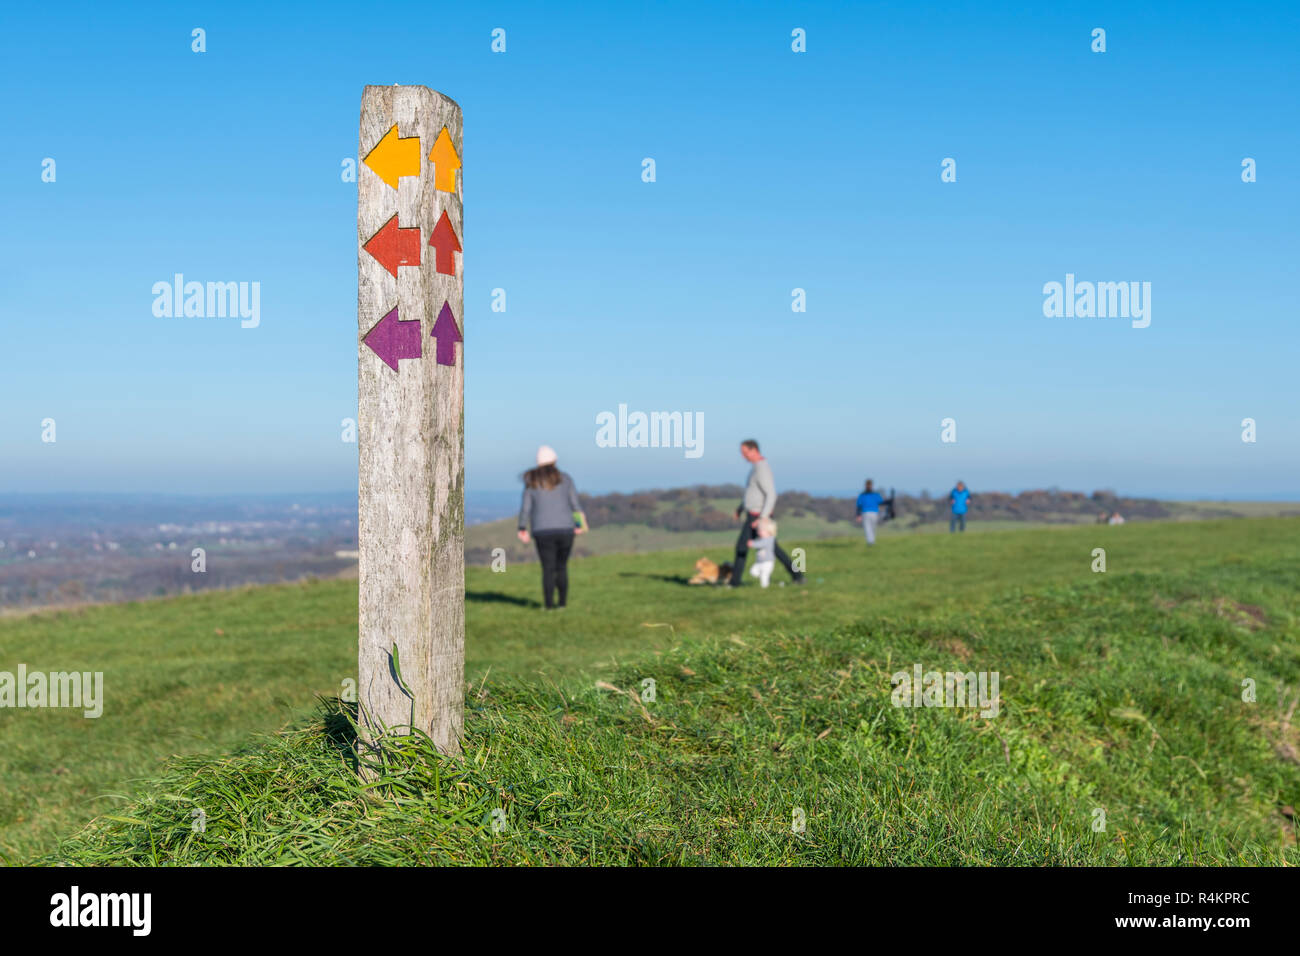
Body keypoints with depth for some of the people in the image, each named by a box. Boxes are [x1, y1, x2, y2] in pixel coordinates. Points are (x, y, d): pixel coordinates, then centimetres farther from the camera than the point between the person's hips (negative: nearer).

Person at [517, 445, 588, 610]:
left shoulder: (532, 481, 1)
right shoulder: (564, 479, 2)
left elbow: (526, 508, 0)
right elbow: (575, 504, 0)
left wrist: (522, 528, 8)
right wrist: (580, 523, 10)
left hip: (543, 531, -1)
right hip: (565, 529, 1)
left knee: (548, 569, 3)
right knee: (562, 566, 13)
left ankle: (549, 603, -4)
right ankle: (562, 602, 13)